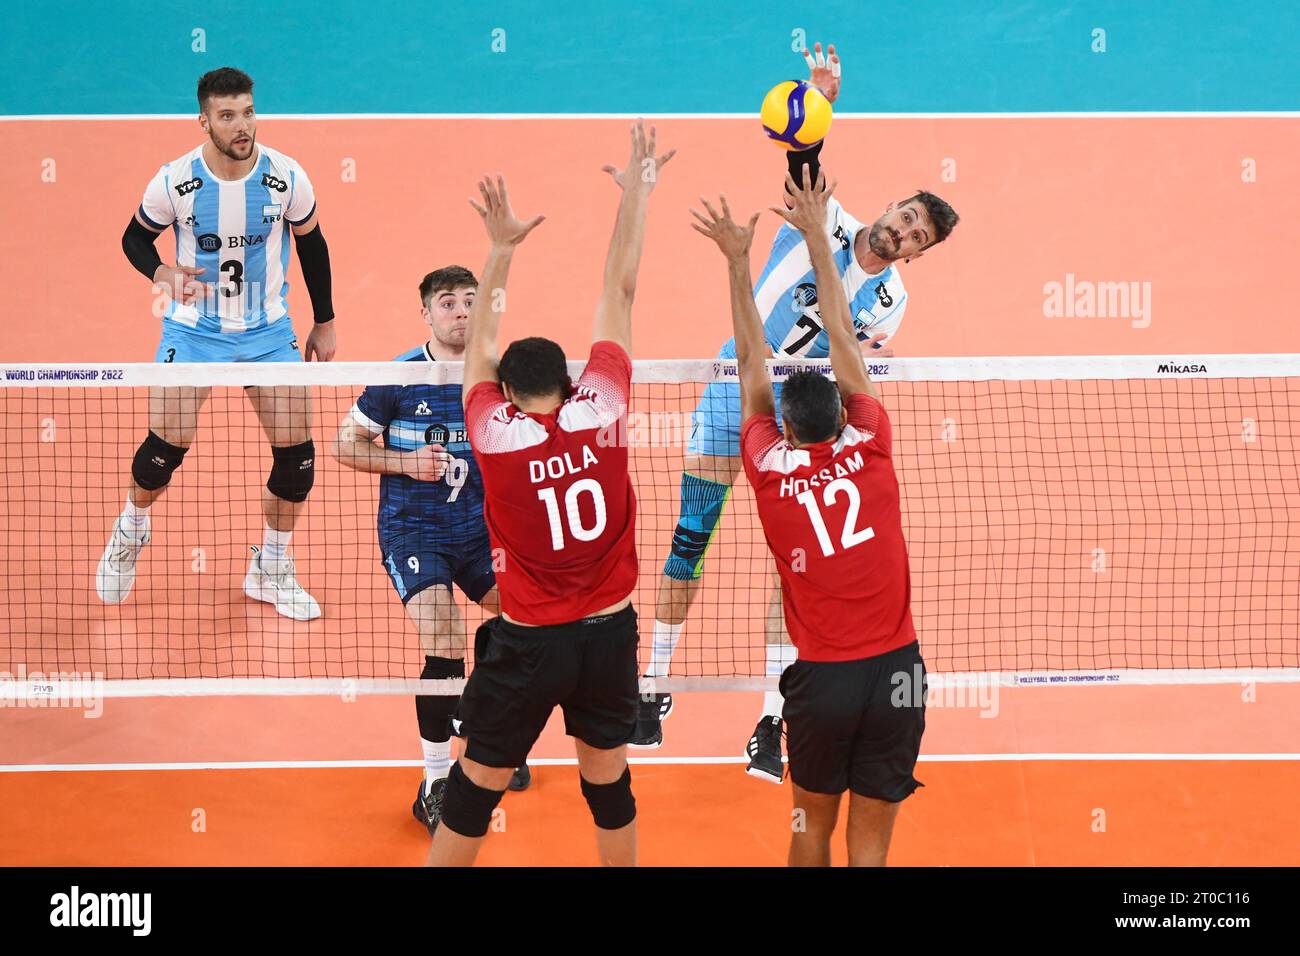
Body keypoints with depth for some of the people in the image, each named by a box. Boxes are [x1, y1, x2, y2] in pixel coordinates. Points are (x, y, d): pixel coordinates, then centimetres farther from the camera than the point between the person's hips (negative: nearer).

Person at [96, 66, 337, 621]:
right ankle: (130, 529, 27)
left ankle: (270, 571, 16)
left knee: (297, 451, -5)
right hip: (193, 330, -1)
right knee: (168, 444, -7)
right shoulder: (174, 181, -16)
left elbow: (311, 242, 5)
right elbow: (135, 237, 1)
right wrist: (162, 273, -20)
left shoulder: (286, 178, -13)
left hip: (269, 332, 2)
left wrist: (324, 322, 9)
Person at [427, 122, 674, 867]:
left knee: (476, 786, 11)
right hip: (610, 634, 2)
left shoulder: (493, 432, -11)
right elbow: (620, 294, 1)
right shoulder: (602, 411, -9)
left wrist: (501, 249, 9)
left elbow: (479, 346, 7)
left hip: (528, 641, -2)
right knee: (608, 779, 17)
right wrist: (637, 196, 10)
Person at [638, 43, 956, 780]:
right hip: (734, 384, -1)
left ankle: (772, 723, -1)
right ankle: (656, 688, 15)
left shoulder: (889, 302, -1)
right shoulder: (823, 221, -6)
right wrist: (819, 102, -42)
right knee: (690, 540, 0)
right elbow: (804, 162, -24)